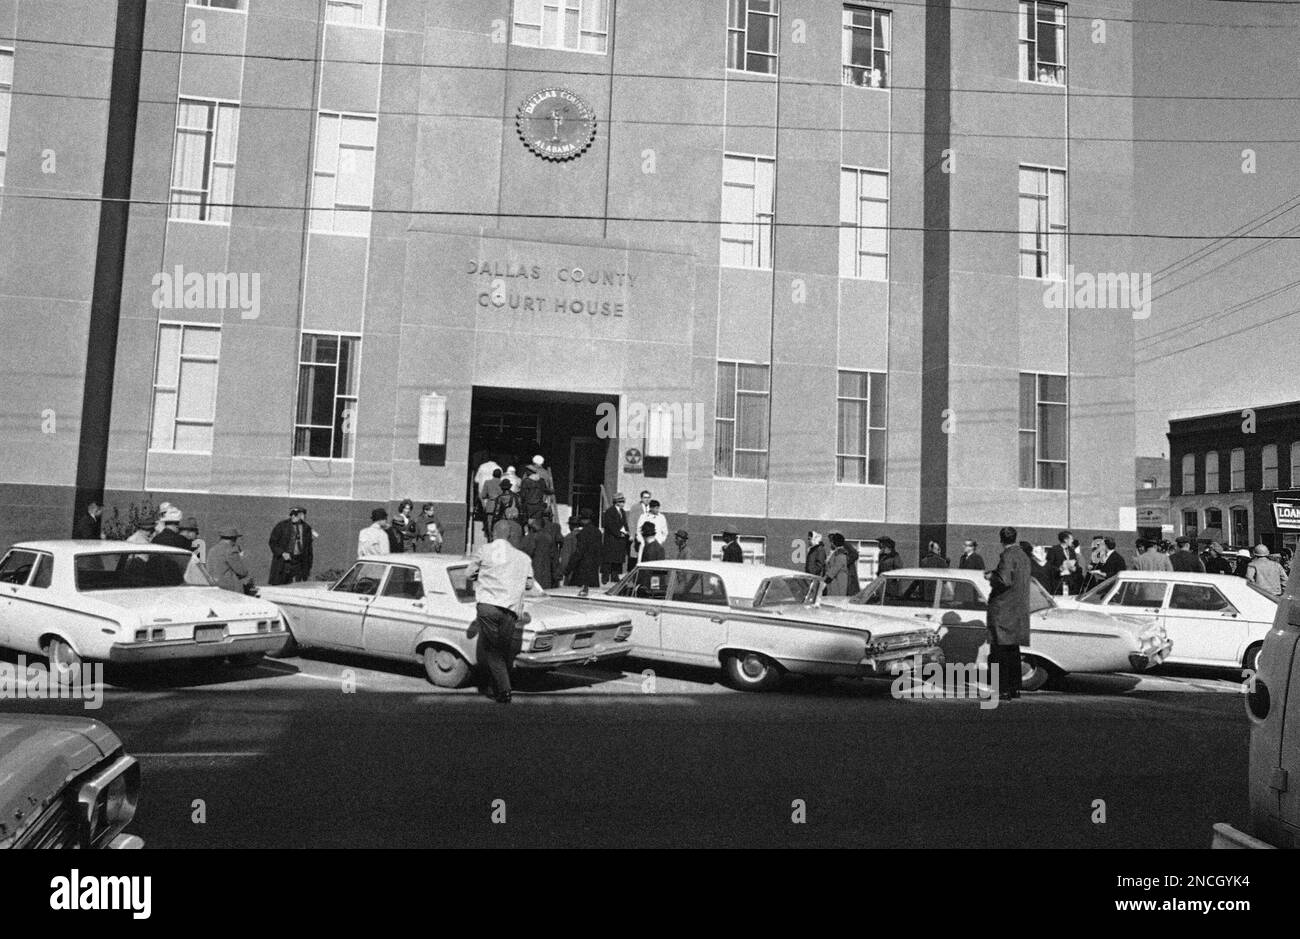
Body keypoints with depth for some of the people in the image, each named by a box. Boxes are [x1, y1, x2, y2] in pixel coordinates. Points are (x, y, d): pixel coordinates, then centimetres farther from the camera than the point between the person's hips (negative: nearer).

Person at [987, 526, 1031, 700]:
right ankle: (1015, 688, 19)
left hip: (1003, 610, -9)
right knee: (1013, 650, 15)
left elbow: (1004, 581, -23)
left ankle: (1003, 690, -8)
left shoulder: (1007, 556, -15)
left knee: (999, 652, -5)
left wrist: (990, 577, -5)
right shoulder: (1023, 557, 13)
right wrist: (995, 574, 19)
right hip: (1020, 610, 9)